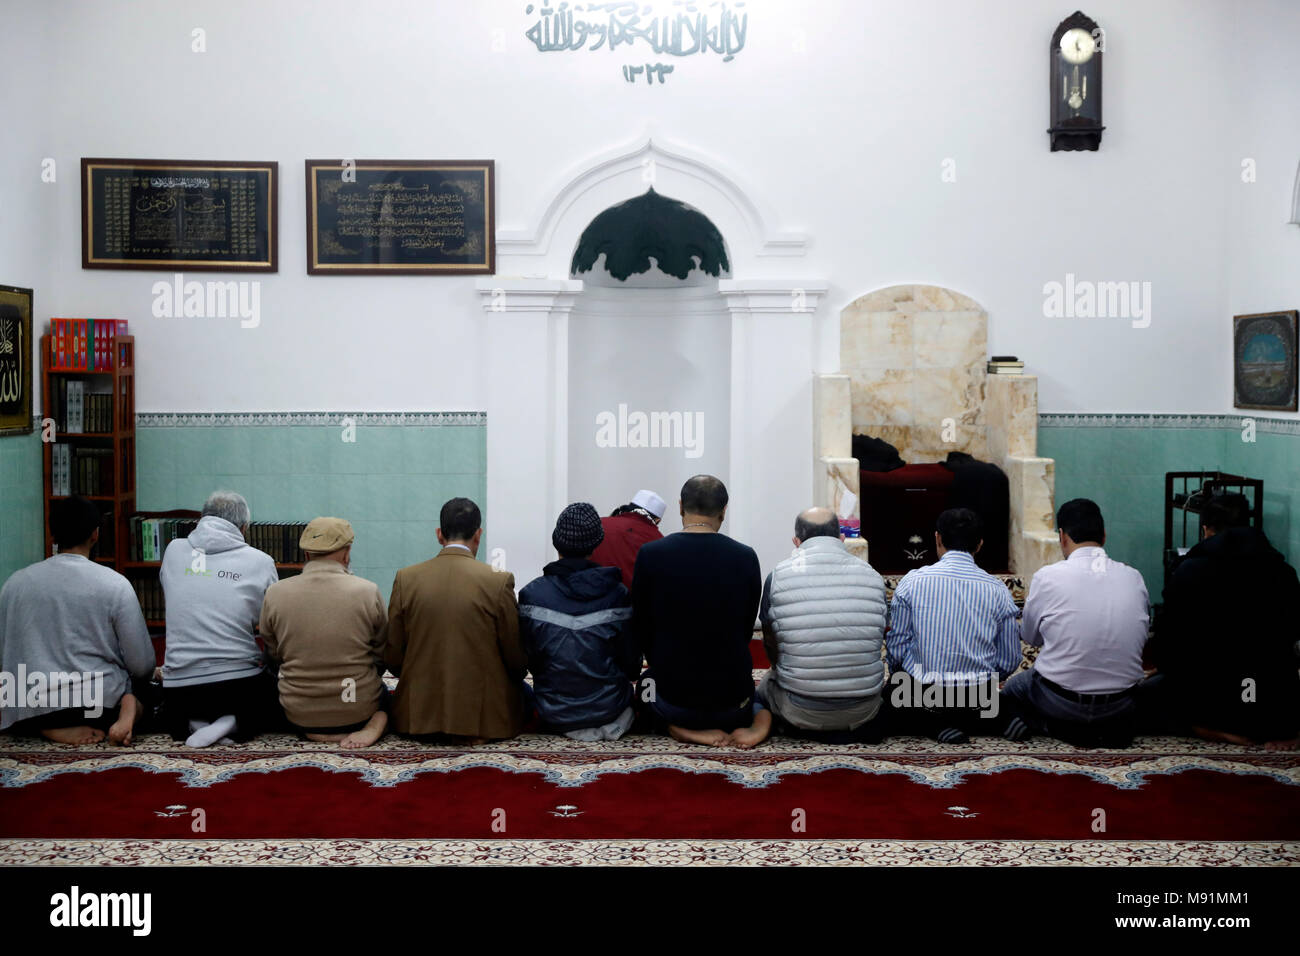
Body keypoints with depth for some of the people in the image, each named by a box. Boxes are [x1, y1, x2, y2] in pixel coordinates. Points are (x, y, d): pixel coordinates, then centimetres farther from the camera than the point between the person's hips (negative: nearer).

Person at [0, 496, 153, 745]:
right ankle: (129, 705, -8)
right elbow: (143, 665, -5)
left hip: (31, 712, 1)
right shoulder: (116, 584, -7)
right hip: (100, 703, -1)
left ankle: (53, 728, -1)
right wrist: (131, 696, 18)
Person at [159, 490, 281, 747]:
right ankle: (235, 725, -3)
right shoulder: (261, 561, -3)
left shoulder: (174, 550, 4)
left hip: (180, 688, 3)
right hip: (242, 683, -3)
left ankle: (194, 725, 1)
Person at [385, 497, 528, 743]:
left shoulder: (406, 579, -3)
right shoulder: (499, 581, -10)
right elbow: (517, 660, -4)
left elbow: (392, 657, 2)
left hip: (419, 714, 4)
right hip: (483, 717, -4)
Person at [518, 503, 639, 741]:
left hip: (555, 714, 1)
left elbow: (529, 660, -1)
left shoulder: (531, 594, -9)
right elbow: (632, 665, -2)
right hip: (608, 709, 0)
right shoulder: (618, 594, -9)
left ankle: (576, 729, 9)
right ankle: (605, 725, 10)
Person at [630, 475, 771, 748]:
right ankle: (758, 718, 0)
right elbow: (746, 631, 3)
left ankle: (683, 728, 3)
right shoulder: (745, 557, -8)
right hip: (731, 698, 1)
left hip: (672, 696, 0)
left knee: (646, 684, 35)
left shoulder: (650, 554, -10)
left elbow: (641, 632, -1)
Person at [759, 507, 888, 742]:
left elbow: (771, 646, 7)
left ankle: (820, 731, 10)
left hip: (801, 711, -3)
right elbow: (877, 642, 12)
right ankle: (857, 727, 11)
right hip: (863, 708, 3)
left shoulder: (778, 576, -5)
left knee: (765, 686, 31)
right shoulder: (872, 576, 1)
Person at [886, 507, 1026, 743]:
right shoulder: (997, 590, -1)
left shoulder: (912, 582, -7)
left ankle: (939, 727, 1)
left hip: (922, 696, -4)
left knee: (889, 696, 28)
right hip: (977, 699, 4)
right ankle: (999, 719, 6)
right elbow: (1010, 661, 4)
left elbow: (896, 647, -4)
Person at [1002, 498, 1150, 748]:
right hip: (1121, 705, 3)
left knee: (1013, 688, 28)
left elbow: (1031, 638, 2)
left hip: (1059, 704, -3)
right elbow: (1144, 632, 11)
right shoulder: (1134, 578, -4)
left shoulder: (1047, 577, -13)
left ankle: (1064, 728, 8)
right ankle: (1112, 727, 14)